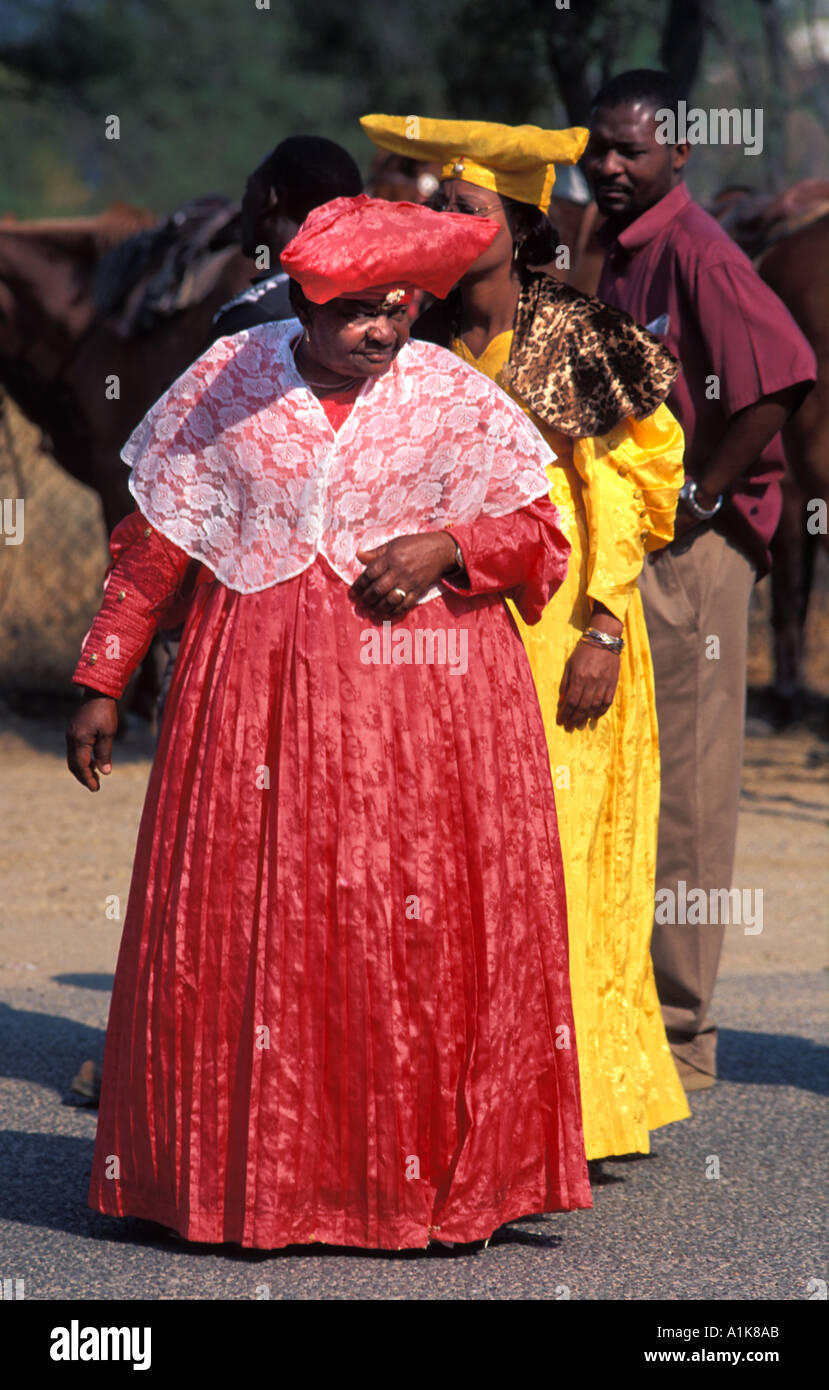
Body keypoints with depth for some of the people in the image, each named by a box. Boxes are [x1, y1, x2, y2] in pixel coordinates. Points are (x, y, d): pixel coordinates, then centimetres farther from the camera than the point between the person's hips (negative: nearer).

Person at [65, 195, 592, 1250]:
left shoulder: (451, 399, 1)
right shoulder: (227, 386, 2)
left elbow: (541, 533, 7)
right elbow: (154, 544, 7)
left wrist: (448, 548, -13)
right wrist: (101, 683, 6)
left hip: (421, 698, 0)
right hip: (257, 693, 0)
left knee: (422, 929, -3)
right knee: (248, 920, -2)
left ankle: (429, 1176, 5)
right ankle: (249, 1174, 6)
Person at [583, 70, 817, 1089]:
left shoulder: (693, 251, -14)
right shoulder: (620, 256, 15)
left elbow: (783, 373, -27)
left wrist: (702, 494, -19)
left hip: (691, 550, -9)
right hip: (628, 545, 9)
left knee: (679, 790, -4)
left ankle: (675, 1035, 3)